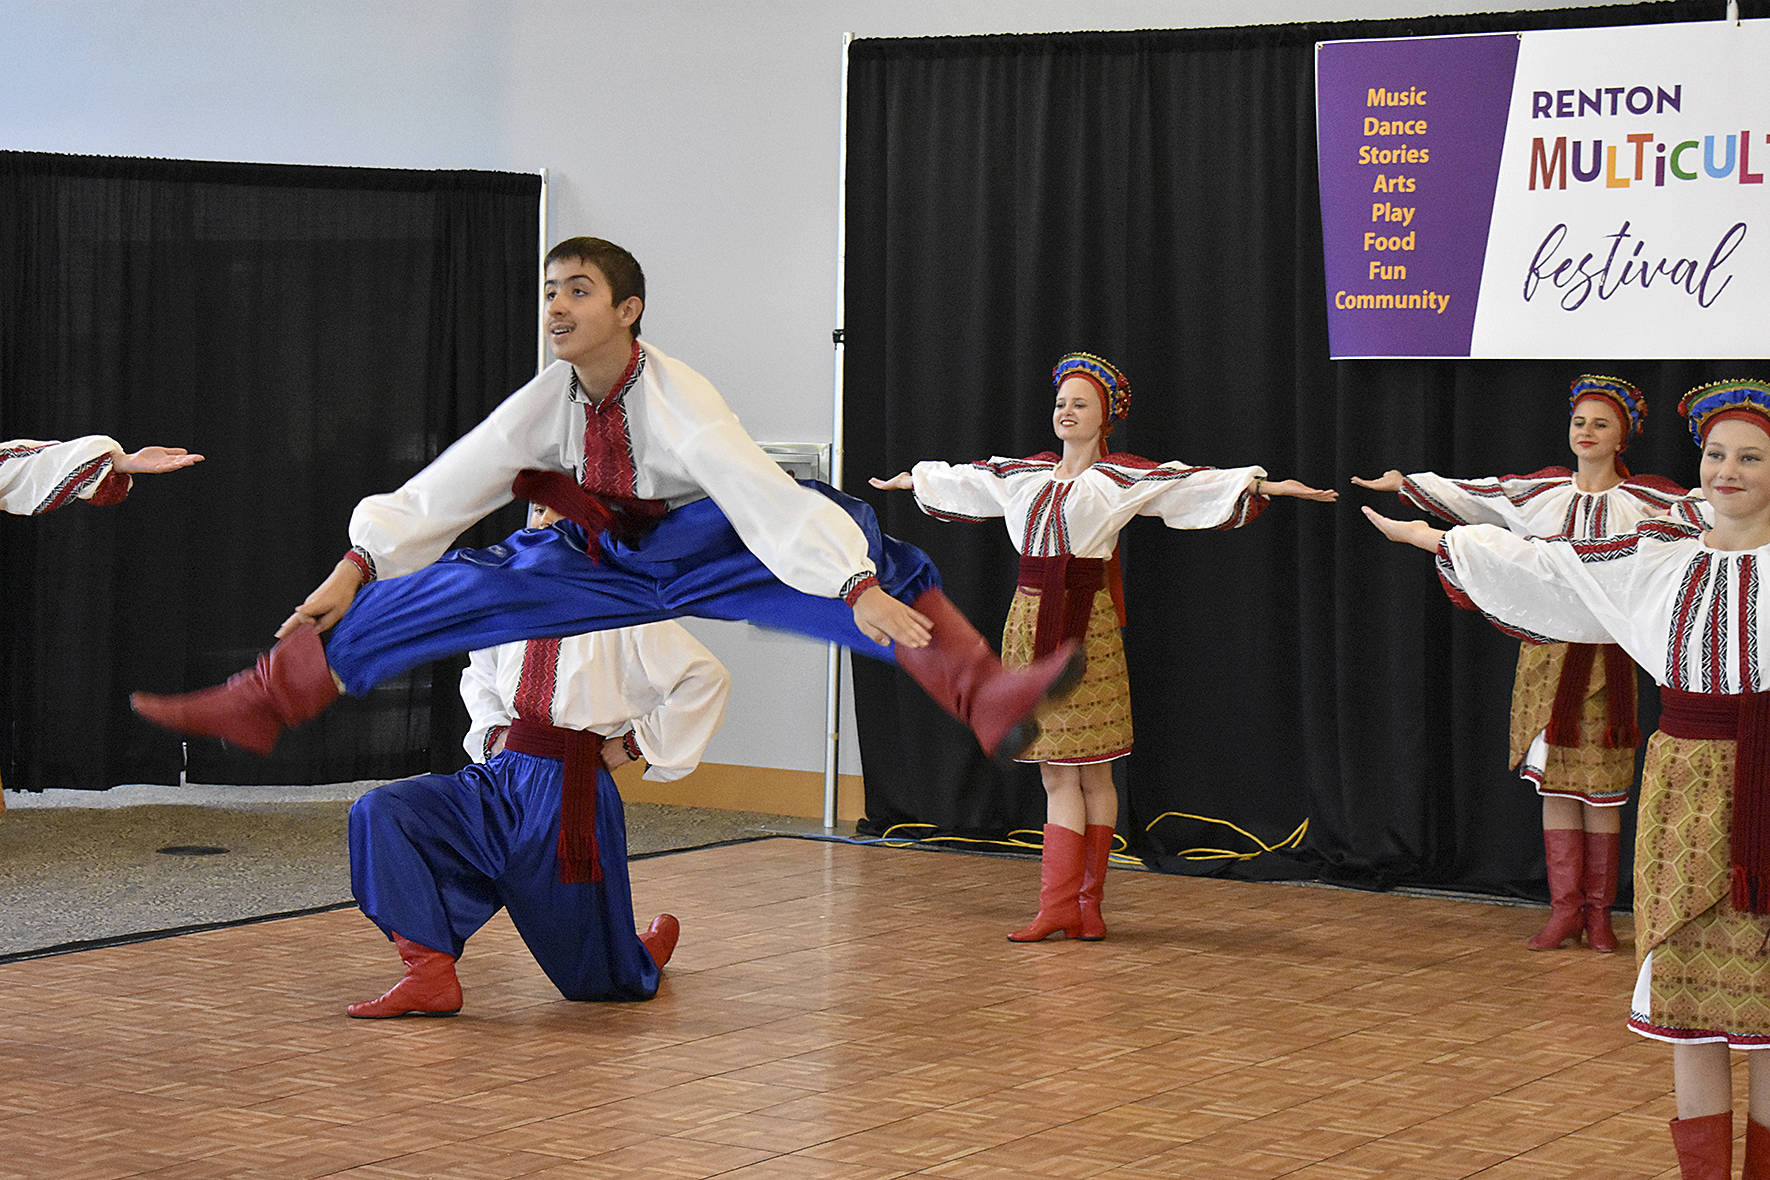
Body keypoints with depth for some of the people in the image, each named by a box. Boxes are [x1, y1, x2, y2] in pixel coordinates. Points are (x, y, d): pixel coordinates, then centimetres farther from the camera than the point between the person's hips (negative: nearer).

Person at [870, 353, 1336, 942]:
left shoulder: (1120, 477, -1)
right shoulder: (1026, 473, 14)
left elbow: (1194, 482, -10)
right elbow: (965, 477, 30)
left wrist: (1266, 484, -20)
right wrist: (912, 479, 44)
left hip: (1084, 623, -5)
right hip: (1030, 620, 5)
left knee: (1088, 771, 0)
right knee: (1054, 772, 4)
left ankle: (1084, 904, 7)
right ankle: (1062, 908, 4)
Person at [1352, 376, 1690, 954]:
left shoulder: (1646, 500, -1)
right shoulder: (1538, 492, 7)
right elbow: (1466, 496, 14)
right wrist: (1404, 483, 18)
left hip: (1607, 654, -2)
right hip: (1546, 650, 2)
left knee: (1601, 787, 0)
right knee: (1555, 780, 4)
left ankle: (1599, 911, 9)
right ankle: (1565, 907, 10)